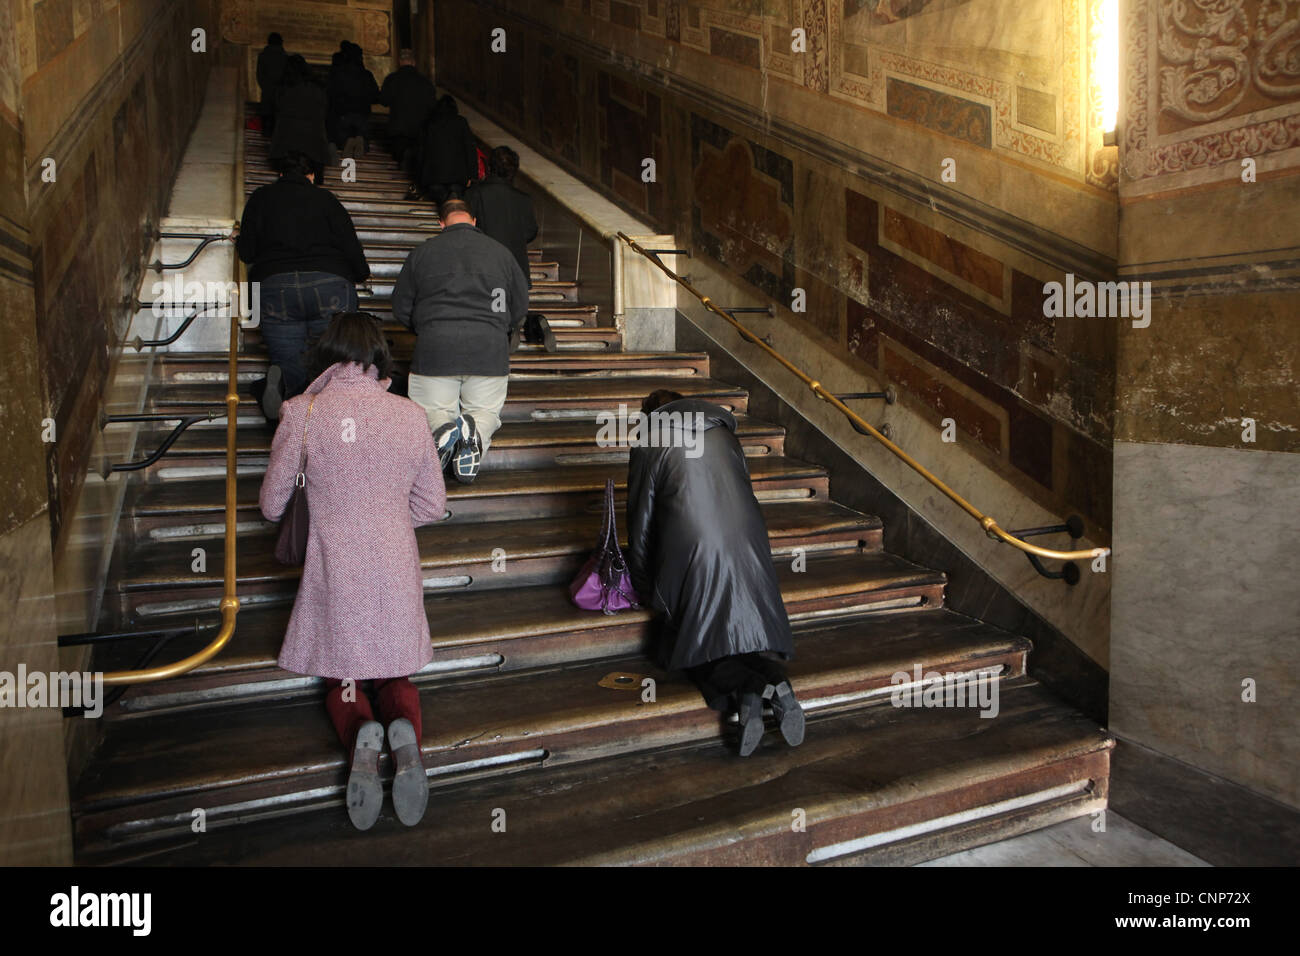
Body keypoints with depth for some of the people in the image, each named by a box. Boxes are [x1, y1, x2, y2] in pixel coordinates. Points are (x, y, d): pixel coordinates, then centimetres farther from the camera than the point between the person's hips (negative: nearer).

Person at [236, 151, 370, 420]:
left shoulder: (260, 198, 16)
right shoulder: (325, 198, 13)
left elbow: (246, 253, 13)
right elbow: (350, 246, 6)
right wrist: (362, 273, 26)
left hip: (274, 285, 1)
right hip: (330, 284, -1)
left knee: (291, 360, 6)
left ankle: (281, 380, -30)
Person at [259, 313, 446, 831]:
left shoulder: (302, 414, -8)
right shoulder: (409, 414, -2)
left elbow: (272, 505, 2)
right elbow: (433, 506, 5)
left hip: (334, 573, -1)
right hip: (397, 574, 2)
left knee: (340, 679, 20)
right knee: (396, 675, 21)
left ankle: (360, 733, -14)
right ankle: (405, 732, -12)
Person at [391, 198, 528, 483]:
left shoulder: (421, 252, 8)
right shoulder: (501, 252, 11)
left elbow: (401, 310, 13)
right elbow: (520, 310, 16)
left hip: (434, 351, 0)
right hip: (490, 352, 1)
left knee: (432, 410, 17)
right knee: (486, 411, 17)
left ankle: (442, 427, -21)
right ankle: (476, 430, -20)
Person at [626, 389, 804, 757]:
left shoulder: (648, 446, 7)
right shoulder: (723, 434, 19)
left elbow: (641, 521, 10)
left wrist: (646, 590, 21)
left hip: (692, 556, -4)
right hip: (747, 545, 4)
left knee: (696, 643, 8)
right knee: (749, 627, 13)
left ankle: (746, 692, -19)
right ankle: (775, 683, -16)